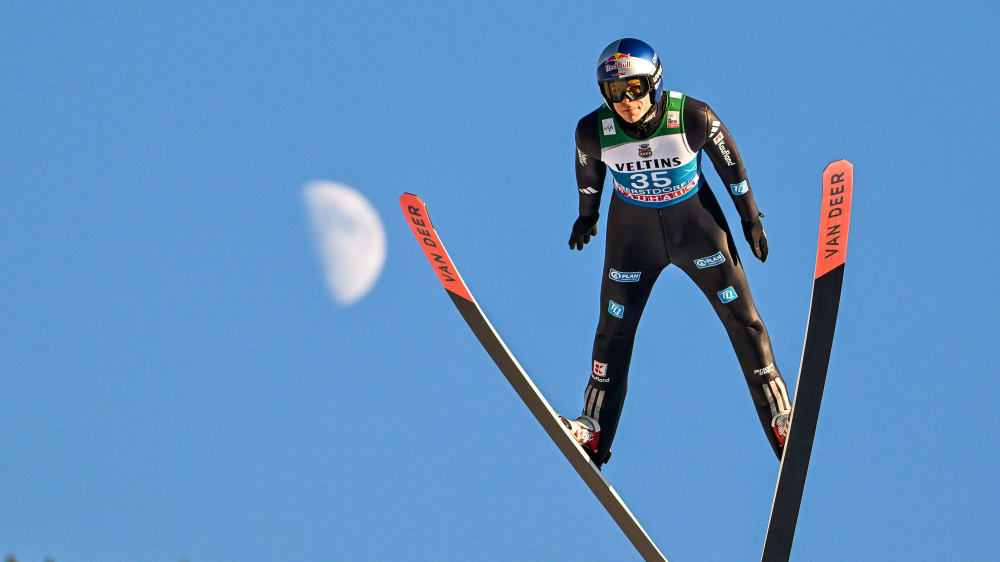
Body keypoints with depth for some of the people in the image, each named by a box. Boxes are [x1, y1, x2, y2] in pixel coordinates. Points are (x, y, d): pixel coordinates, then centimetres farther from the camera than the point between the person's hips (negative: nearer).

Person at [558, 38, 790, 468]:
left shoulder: (693, 117, -27)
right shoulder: (593, 131, -22)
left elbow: (728, 159, -8)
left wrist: (751, 218, 2)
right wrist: (587, 216, 17)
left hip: (697, 223, -1)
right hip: (632, 230, 1)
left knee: (744, 320, 2)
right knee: (614, 327, 9)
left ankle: (780, 420, 14)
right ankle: (594, 430, 24)